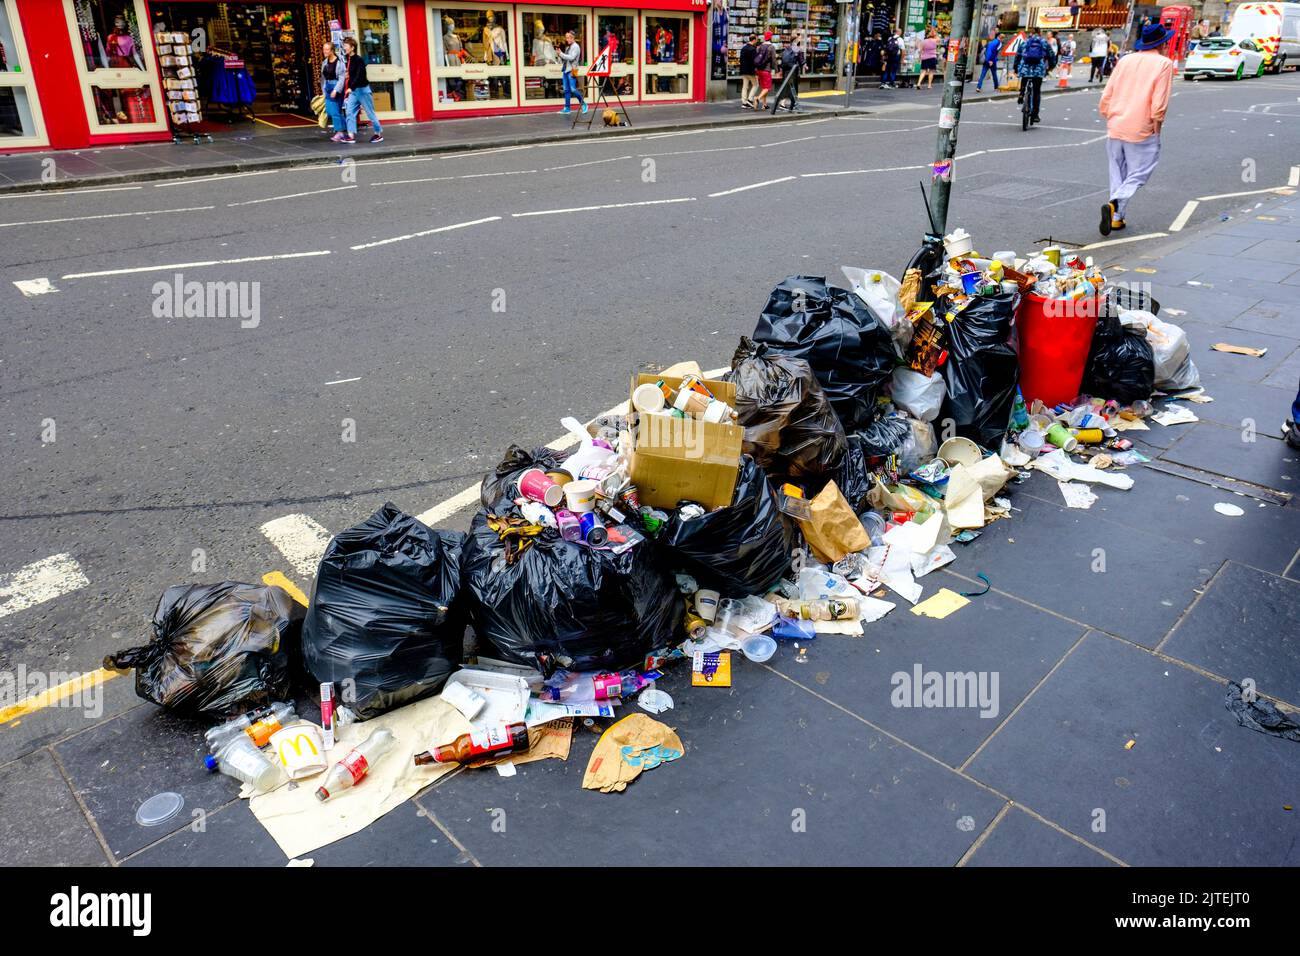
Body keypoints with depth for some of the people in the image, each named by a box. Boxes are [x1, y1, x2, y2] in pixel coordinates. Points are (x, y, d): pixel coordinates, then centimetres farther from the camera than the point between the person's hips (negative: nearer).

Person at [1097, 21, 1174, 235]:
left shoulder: (1125, 60, 9)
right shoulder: (1164, 63, -5)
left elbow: (1107, 96, 8)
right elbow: (1159, 104, -12)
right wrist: (1157, 127, 0)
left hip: (1115, 128, 5)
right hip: (1141, 130, -5)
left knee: (1117, 174, 15)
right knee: (1137, 175, 1)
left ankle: (1116, 218, 13)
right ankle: (1114, 205, -22)